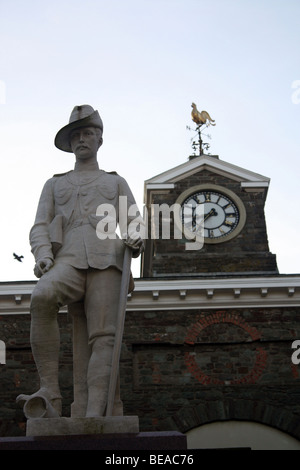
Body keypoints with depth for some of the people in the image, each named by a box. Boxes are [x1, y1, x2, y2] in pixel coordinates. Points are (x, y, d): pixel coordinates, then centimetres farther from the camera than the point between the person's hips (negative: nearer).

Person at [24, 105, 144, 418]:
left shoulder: (116, 183, 30)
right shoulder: (54, 184, 31)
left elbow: (134, 224, 20)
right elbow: (40, 226, 19)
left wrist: (135, 242, -6)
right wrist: (43, 255, -4)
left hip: (107, 262, 1)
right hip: (68, 261, 0)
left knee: (103, 335, -21)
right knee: (42, 298, -35)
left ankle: (94, 414, -31)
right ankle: (50, 393, -32)